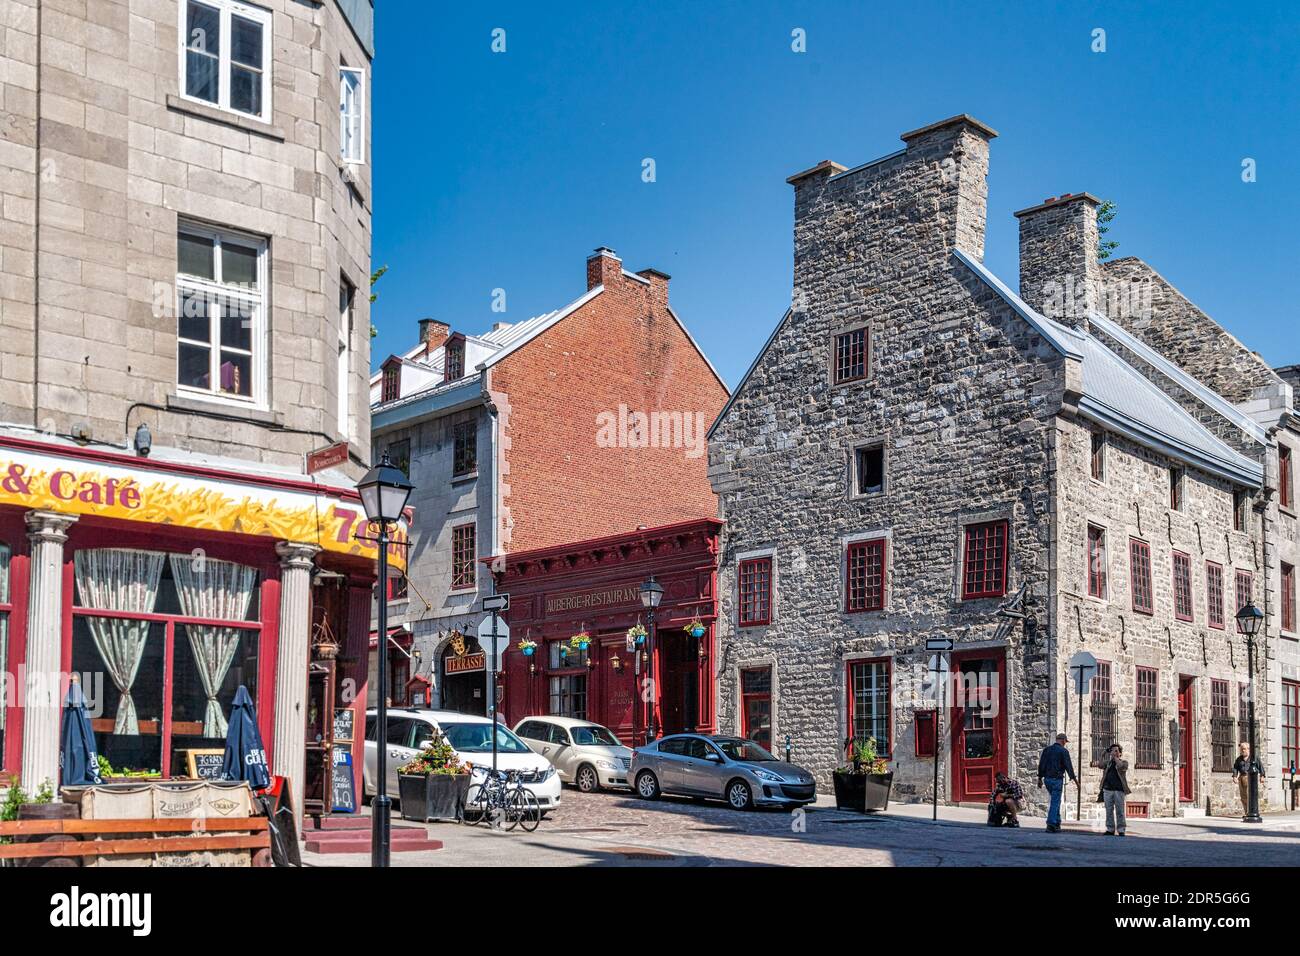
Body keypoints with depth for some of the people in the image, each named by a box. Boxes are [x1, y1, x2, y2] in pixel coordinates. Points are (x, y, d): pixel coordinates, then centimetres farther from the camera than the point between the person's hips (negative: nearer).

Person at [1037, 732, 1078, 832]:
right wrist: (1074, 779, 0)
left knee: (1055, 801, 20)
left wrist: (1040, 778, 15)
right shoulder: (1063, 751, -8)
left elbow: (1041, 764, 9)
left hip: (1047, 779, 6)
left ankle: (1057, 822, 19)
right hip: (1057, 779, -6)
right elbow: (1068, 766, -9)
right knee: (1055, 802, -3)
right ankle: (1051, 825, -8)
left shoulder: (1046, 749, 9)